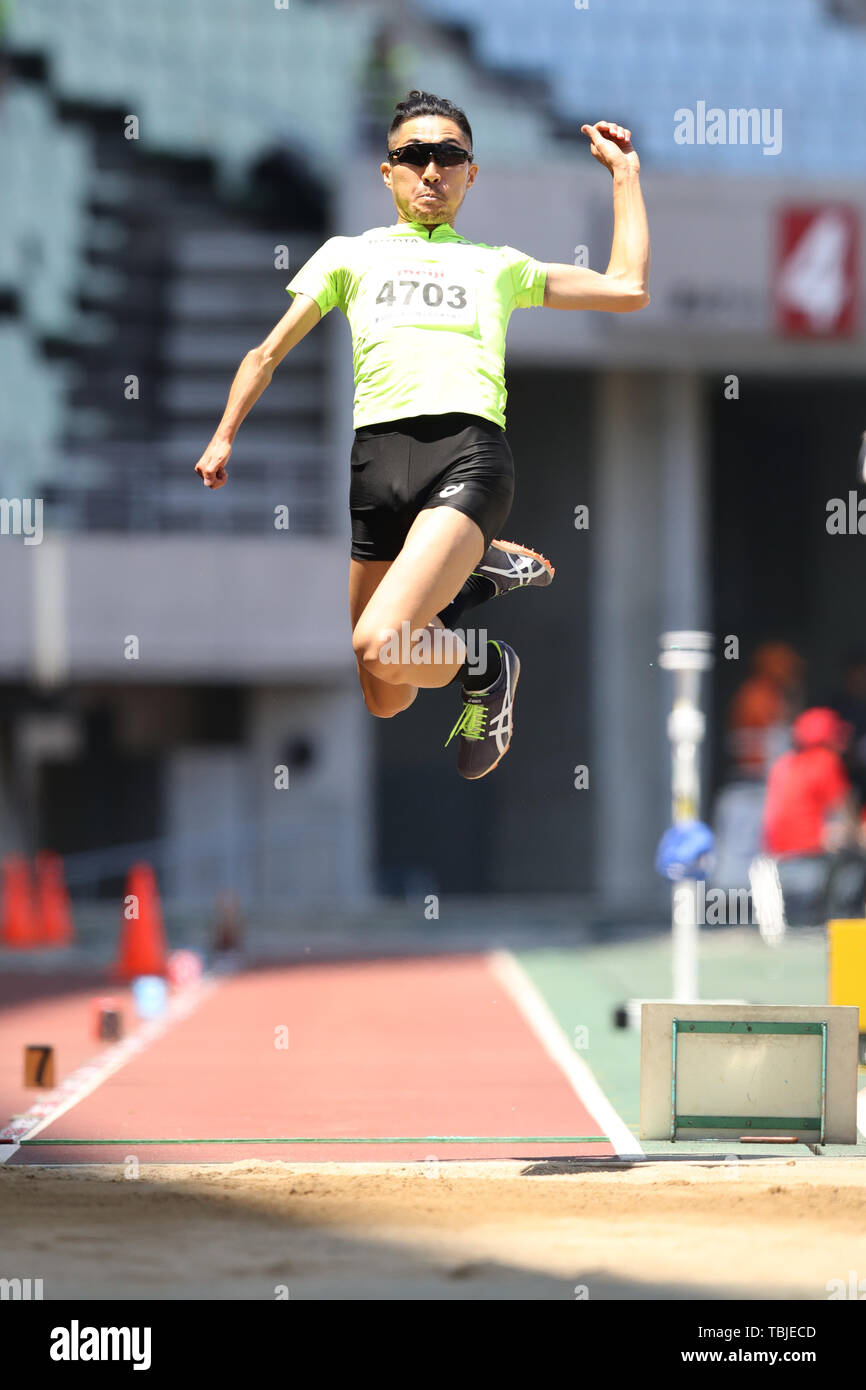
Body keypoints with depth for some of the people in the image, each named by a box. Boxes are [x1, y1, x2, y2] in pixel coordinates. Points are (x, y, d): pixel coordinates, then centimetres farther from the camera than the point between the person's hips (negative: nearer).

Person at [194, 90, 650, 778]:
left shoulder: (499, 265, 24)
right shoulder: (350, 255, 24)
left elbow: (628, 288, 22)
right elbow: (268, 353, 24)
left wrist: (624, 172, 27)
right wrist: (224, 435, 11)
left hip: (469, 454, -3)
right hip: (376, 458, 3)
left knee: (381, 647, -27)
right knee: (386, 701, 3)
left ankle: (483, 669, 5)